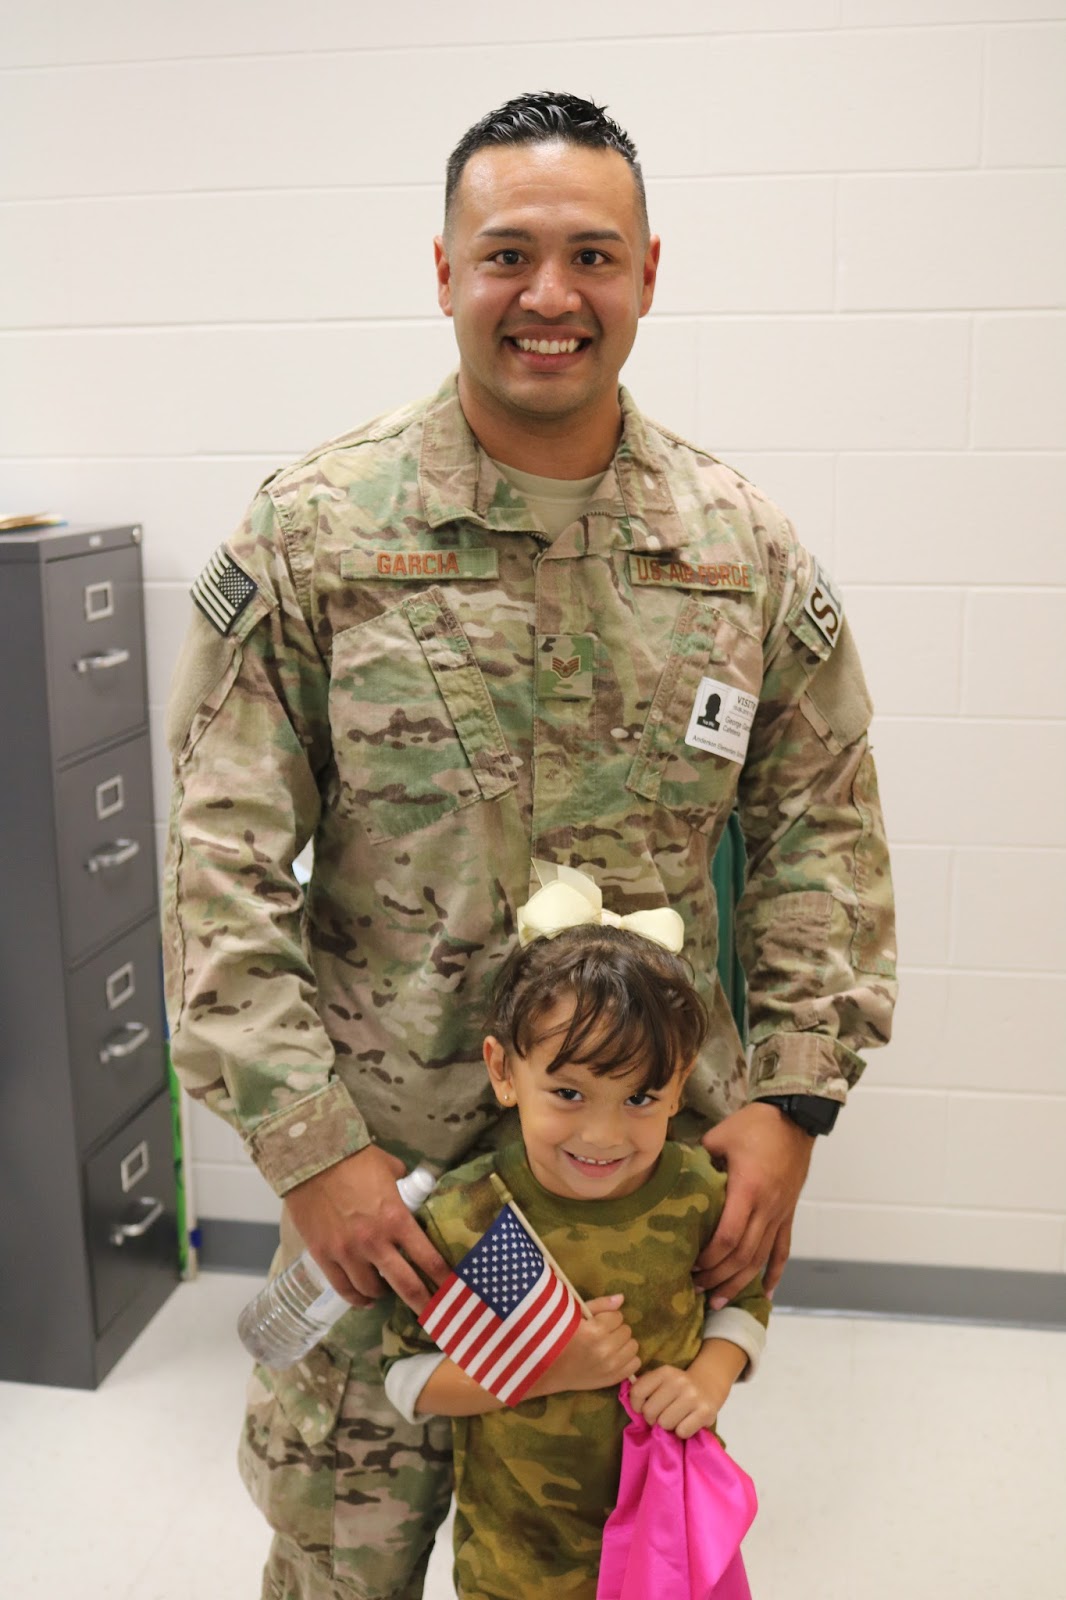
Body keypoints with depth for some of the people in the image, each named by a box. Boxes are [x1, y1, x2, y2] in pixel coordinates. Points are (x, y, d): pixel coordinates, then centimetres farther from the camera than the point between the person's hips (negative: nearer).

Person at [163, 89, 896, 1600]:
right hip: (379, 1160, -1)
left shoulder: (749, 549, 0)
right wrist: (305, 1147, -13)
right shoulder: (311, 532, -8)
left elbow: (824, 832, 5)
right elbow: (223, 864, -8)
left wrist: (794, 1095, -4)